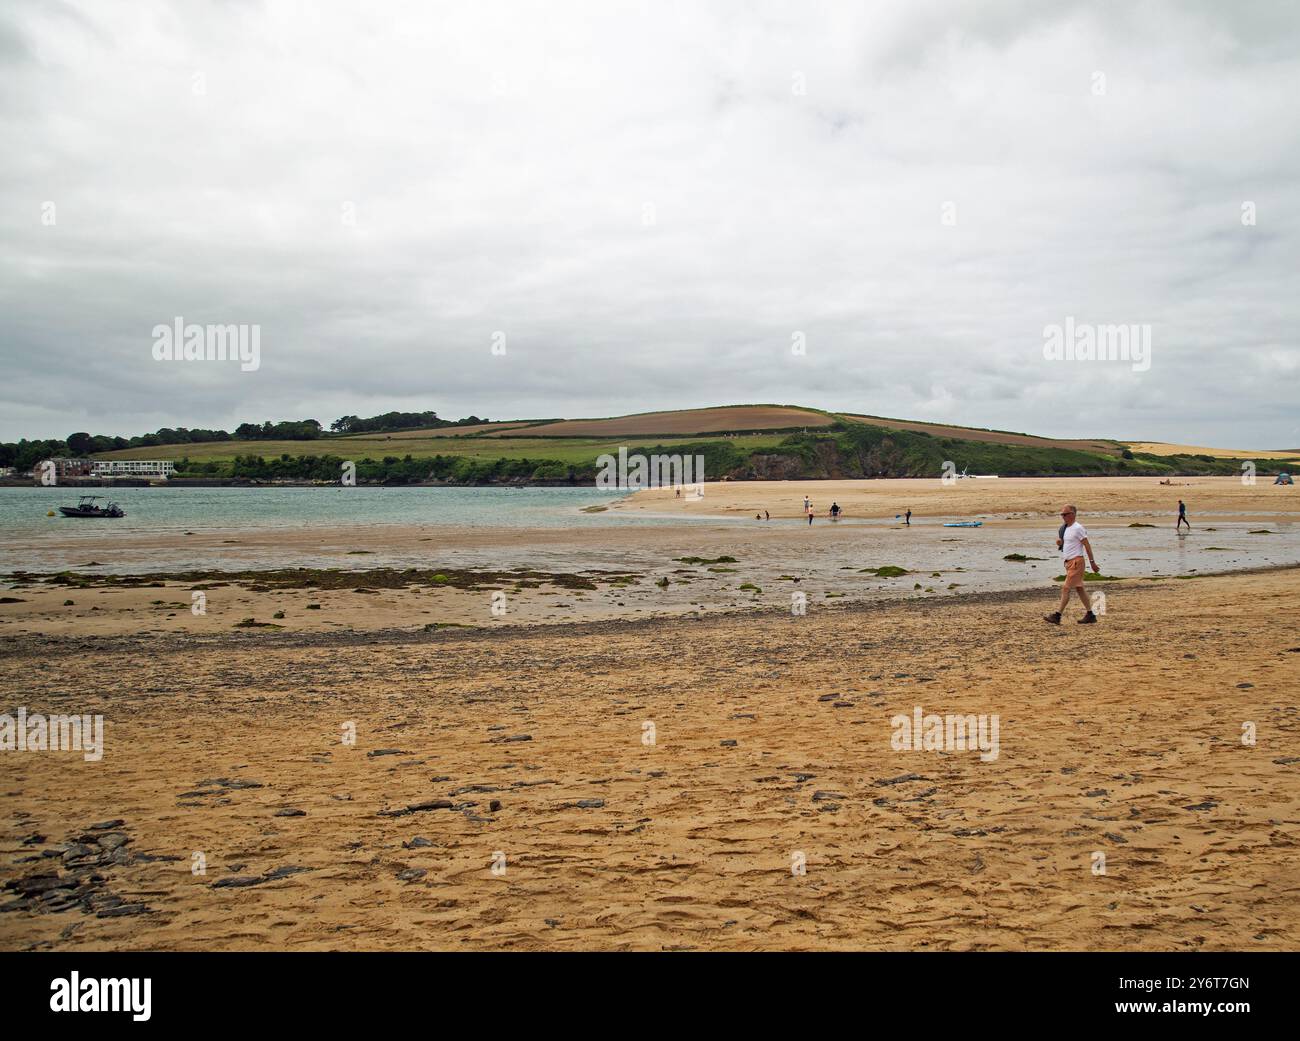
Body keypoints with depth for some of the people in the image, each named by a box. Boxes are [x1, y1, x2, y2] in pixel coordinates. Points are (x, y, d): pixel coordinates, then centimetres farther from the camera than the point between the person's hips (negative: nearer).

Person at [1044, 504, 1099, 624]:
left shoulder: (1078, 528, -14)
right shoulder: (1065, 529, 13)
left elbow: (1087, 545, -14)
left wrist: (1092, 562, -15)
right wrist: (1060, 543, 1)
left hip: (1076, 561, -10)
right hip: (1068, 562, 10)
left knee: (1066, 588, -10)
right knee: (1080, 588, 12)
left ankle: (1057, 616, -10)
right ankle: (1090, 615, 19)